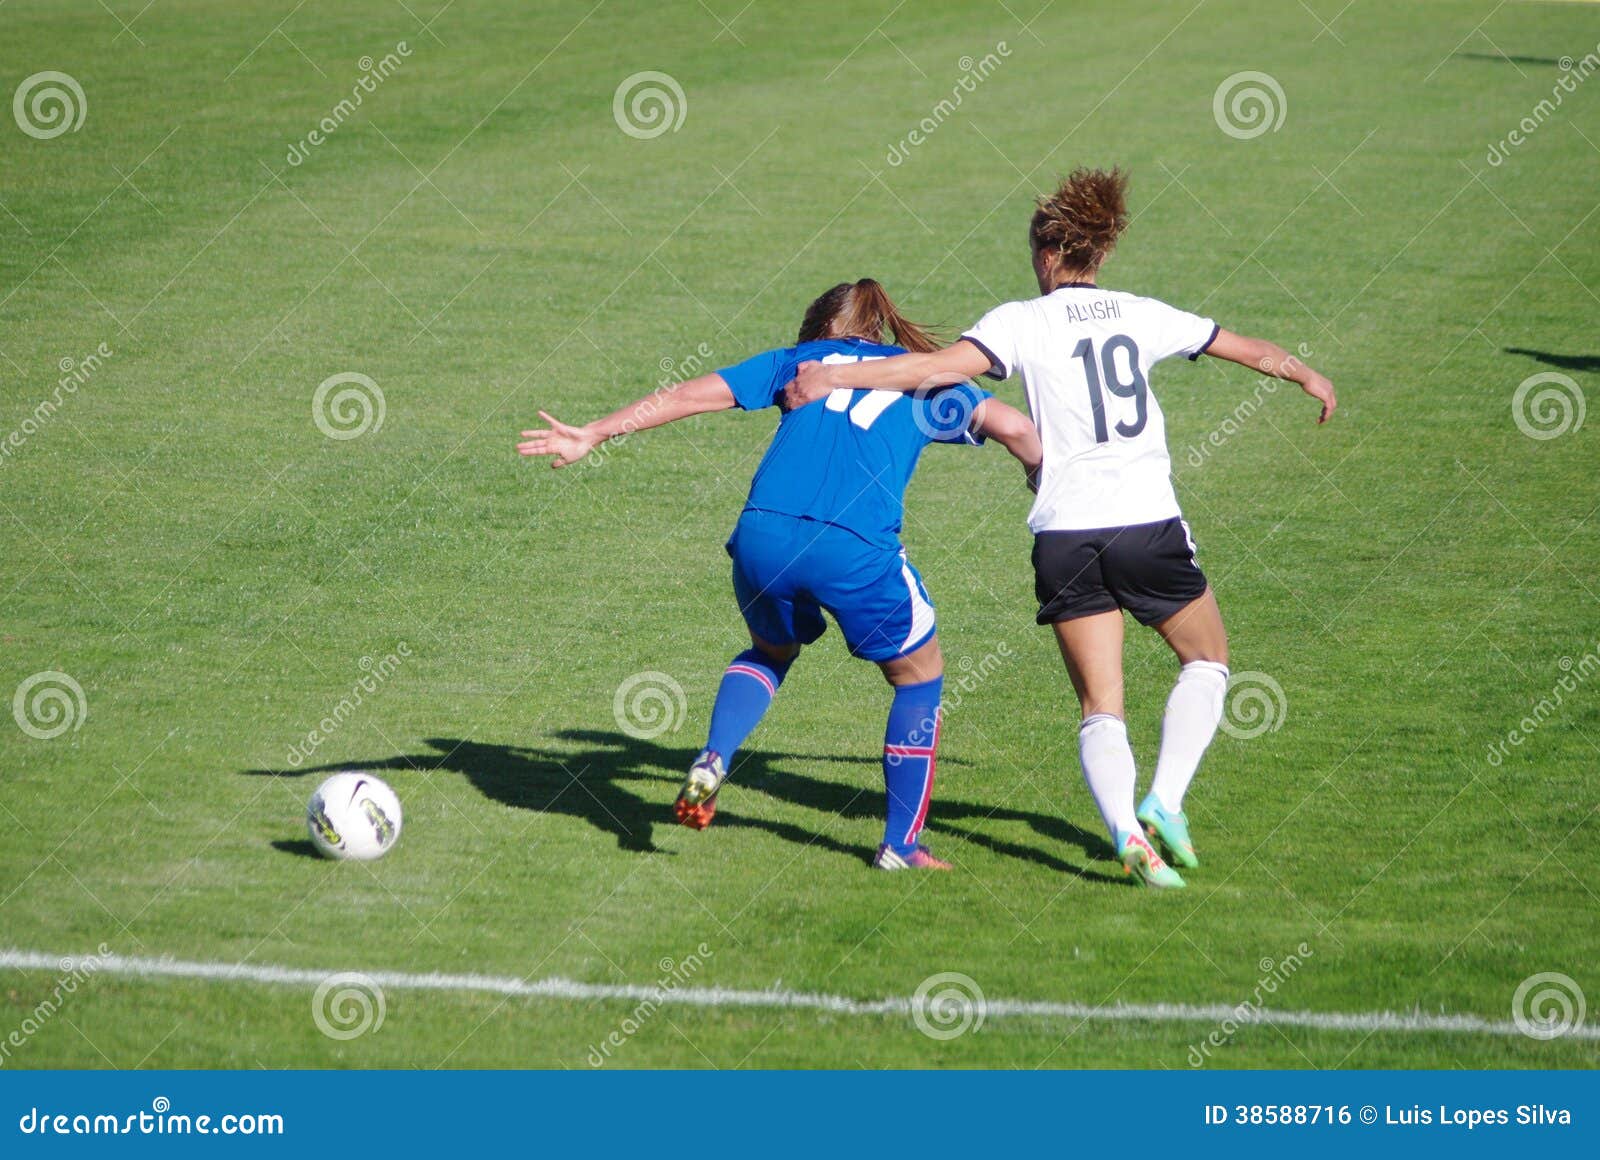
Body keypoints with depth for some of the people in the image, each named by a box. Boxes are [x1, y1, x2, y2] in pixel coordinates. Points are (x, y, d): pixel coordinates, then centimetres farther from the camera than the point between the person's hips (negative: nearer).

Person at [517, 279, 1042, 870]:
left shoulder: (801, 359, 26)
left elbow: (692, 394, 22)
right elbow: (1011, 426, 10)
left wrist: (592, 435, 26)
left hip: (763, 534, 3)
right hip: (857, 550, -2)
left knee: (771, 650, 33)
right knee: (919, 677, 20)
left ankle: (711, 761, 9)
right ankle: (901, 847, 17)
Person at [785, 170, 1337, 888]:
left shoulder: (1025, 322, 1)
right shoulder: (1143, 316, 10)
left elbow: (944, 366, -16)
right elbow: (1251, 350, 25)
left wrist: (834, 377, -14)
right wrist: (1308, 377, 45)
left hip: (1065, 534, -1)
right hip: (1149, 523, 1)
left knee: (1101, 708, 5)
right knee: (1206, 661, 23)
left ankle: (1125, 830, -19)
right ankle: (1165, 802, 5)